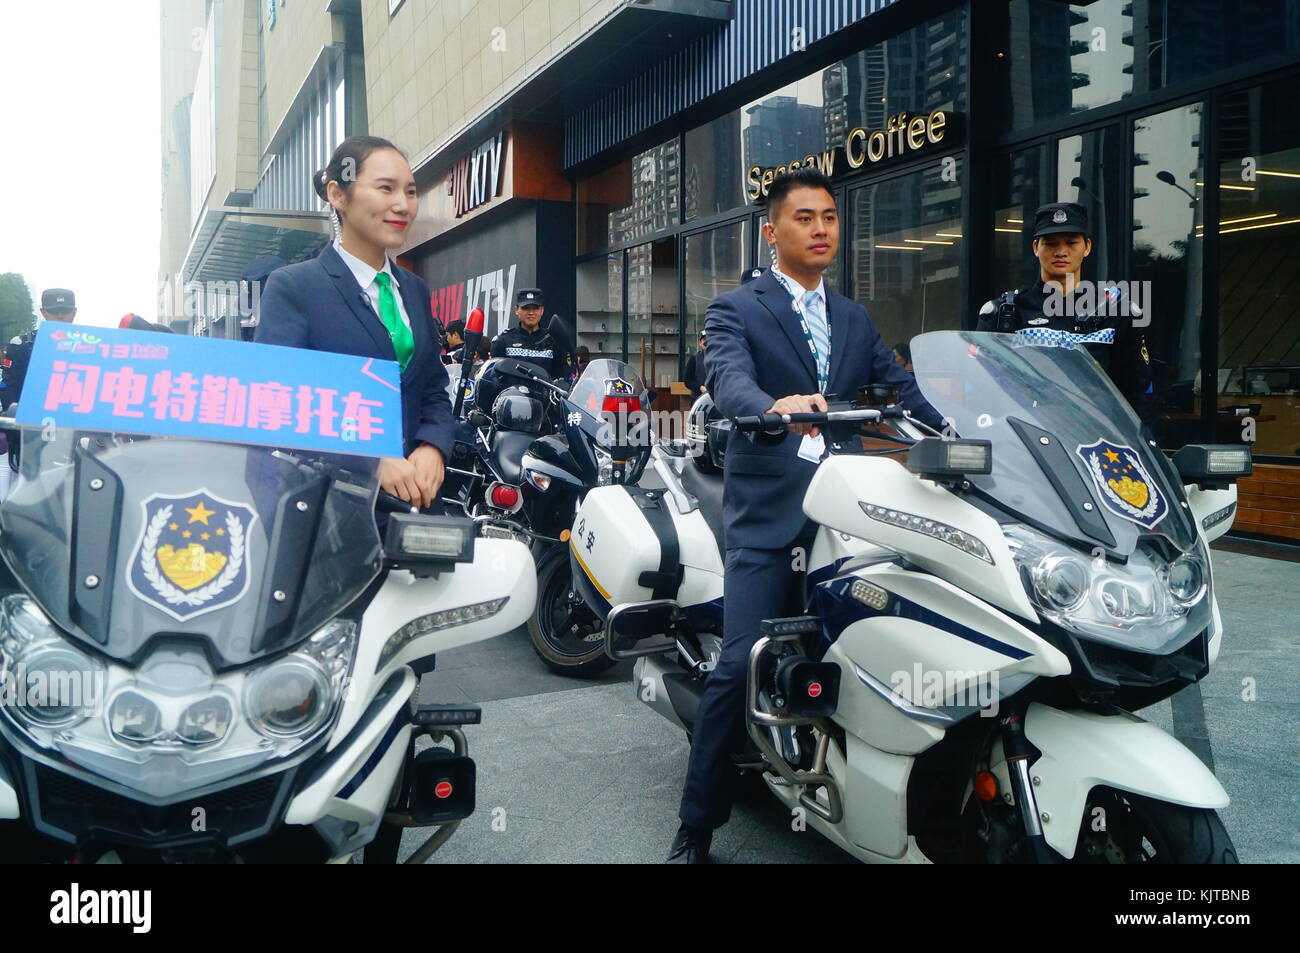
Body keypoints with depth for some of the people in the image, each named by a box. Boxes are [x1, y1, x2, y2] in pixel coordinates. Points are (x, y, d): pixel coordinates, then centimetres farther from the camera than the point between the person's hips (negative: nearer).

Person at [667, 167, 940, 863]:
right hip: (768, 515, -5)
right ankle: (695, 830, 1)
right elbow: (728, 377, -17)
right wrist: (775, 406, -39)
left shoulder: (855, 320, 21)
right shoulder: (737, 310, 4)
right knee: (742, 666, -11)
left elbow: (903, 389, 11)